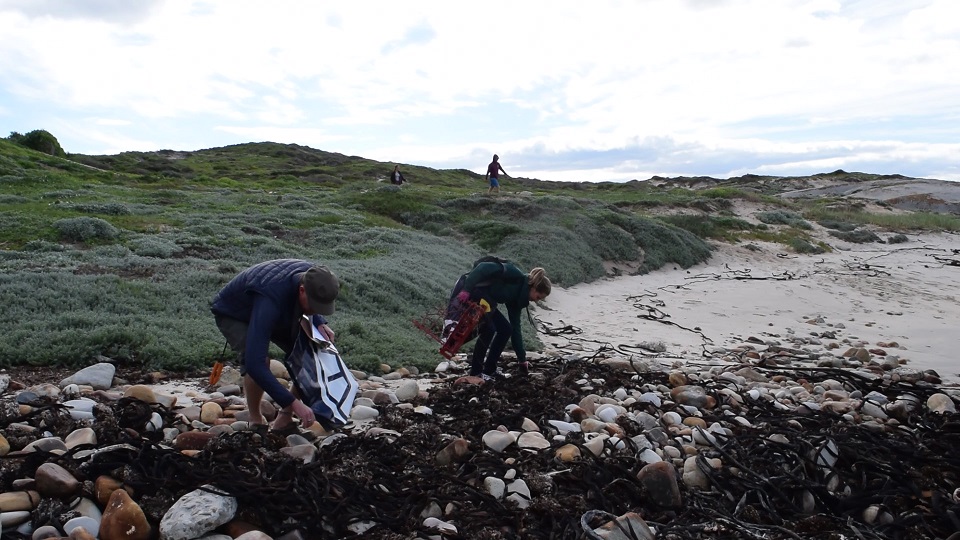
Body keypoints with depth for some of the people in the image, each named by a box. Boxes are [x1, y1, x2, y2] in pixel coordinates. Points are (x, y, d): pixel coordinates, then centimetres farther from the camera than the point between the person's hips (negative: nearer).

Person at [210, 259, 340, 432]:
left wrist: (319, 322, -19)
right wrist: (293, 403, -48)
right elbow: (255, 364, -48)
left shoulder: (313, 277, -26)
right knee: (260, 361, -31)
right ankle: (255, 421, -6)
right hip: (232, 314, -6)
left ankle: (286, 417, 3)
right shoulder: (270, 301, -45)